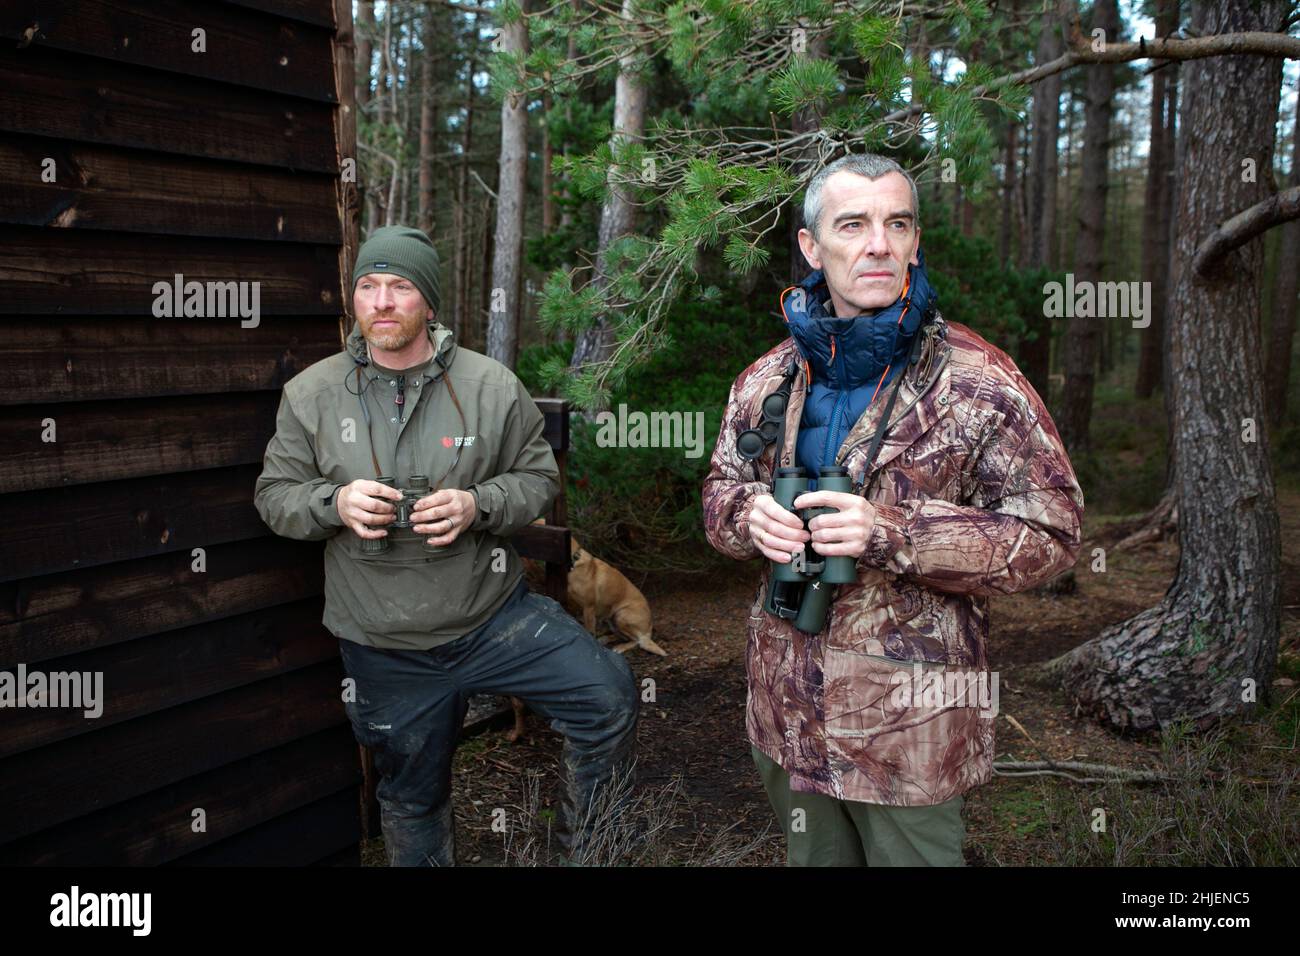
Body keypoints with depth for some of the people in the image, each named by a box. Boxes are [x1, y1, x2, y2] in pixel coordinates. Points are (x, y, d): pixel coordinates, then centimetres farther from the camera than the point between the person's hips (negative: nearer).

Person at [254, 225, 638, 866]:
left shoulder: (491, 386, -6)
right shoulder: (310, 394, -2)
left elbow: (539, 478, 0)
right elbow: (275, 495, 3)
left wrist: (477, 505, -20)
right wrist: (335, 502, -19)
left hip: (493, 614, 0)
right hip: (384, 650, 1)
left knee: (610, 700, -13)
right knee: (412, 800, 17)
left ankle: (585, 845, 14)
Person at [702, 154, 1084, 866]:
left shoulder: (977, 381, -11)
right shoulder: (766, 380, 4)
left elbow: (1050, 534, -12)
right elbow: (721, 487, 15)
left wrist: (894, 533, -25)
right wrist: (750, 515, -11)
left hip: (911, 724, -4)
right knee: (811, 856, 24)